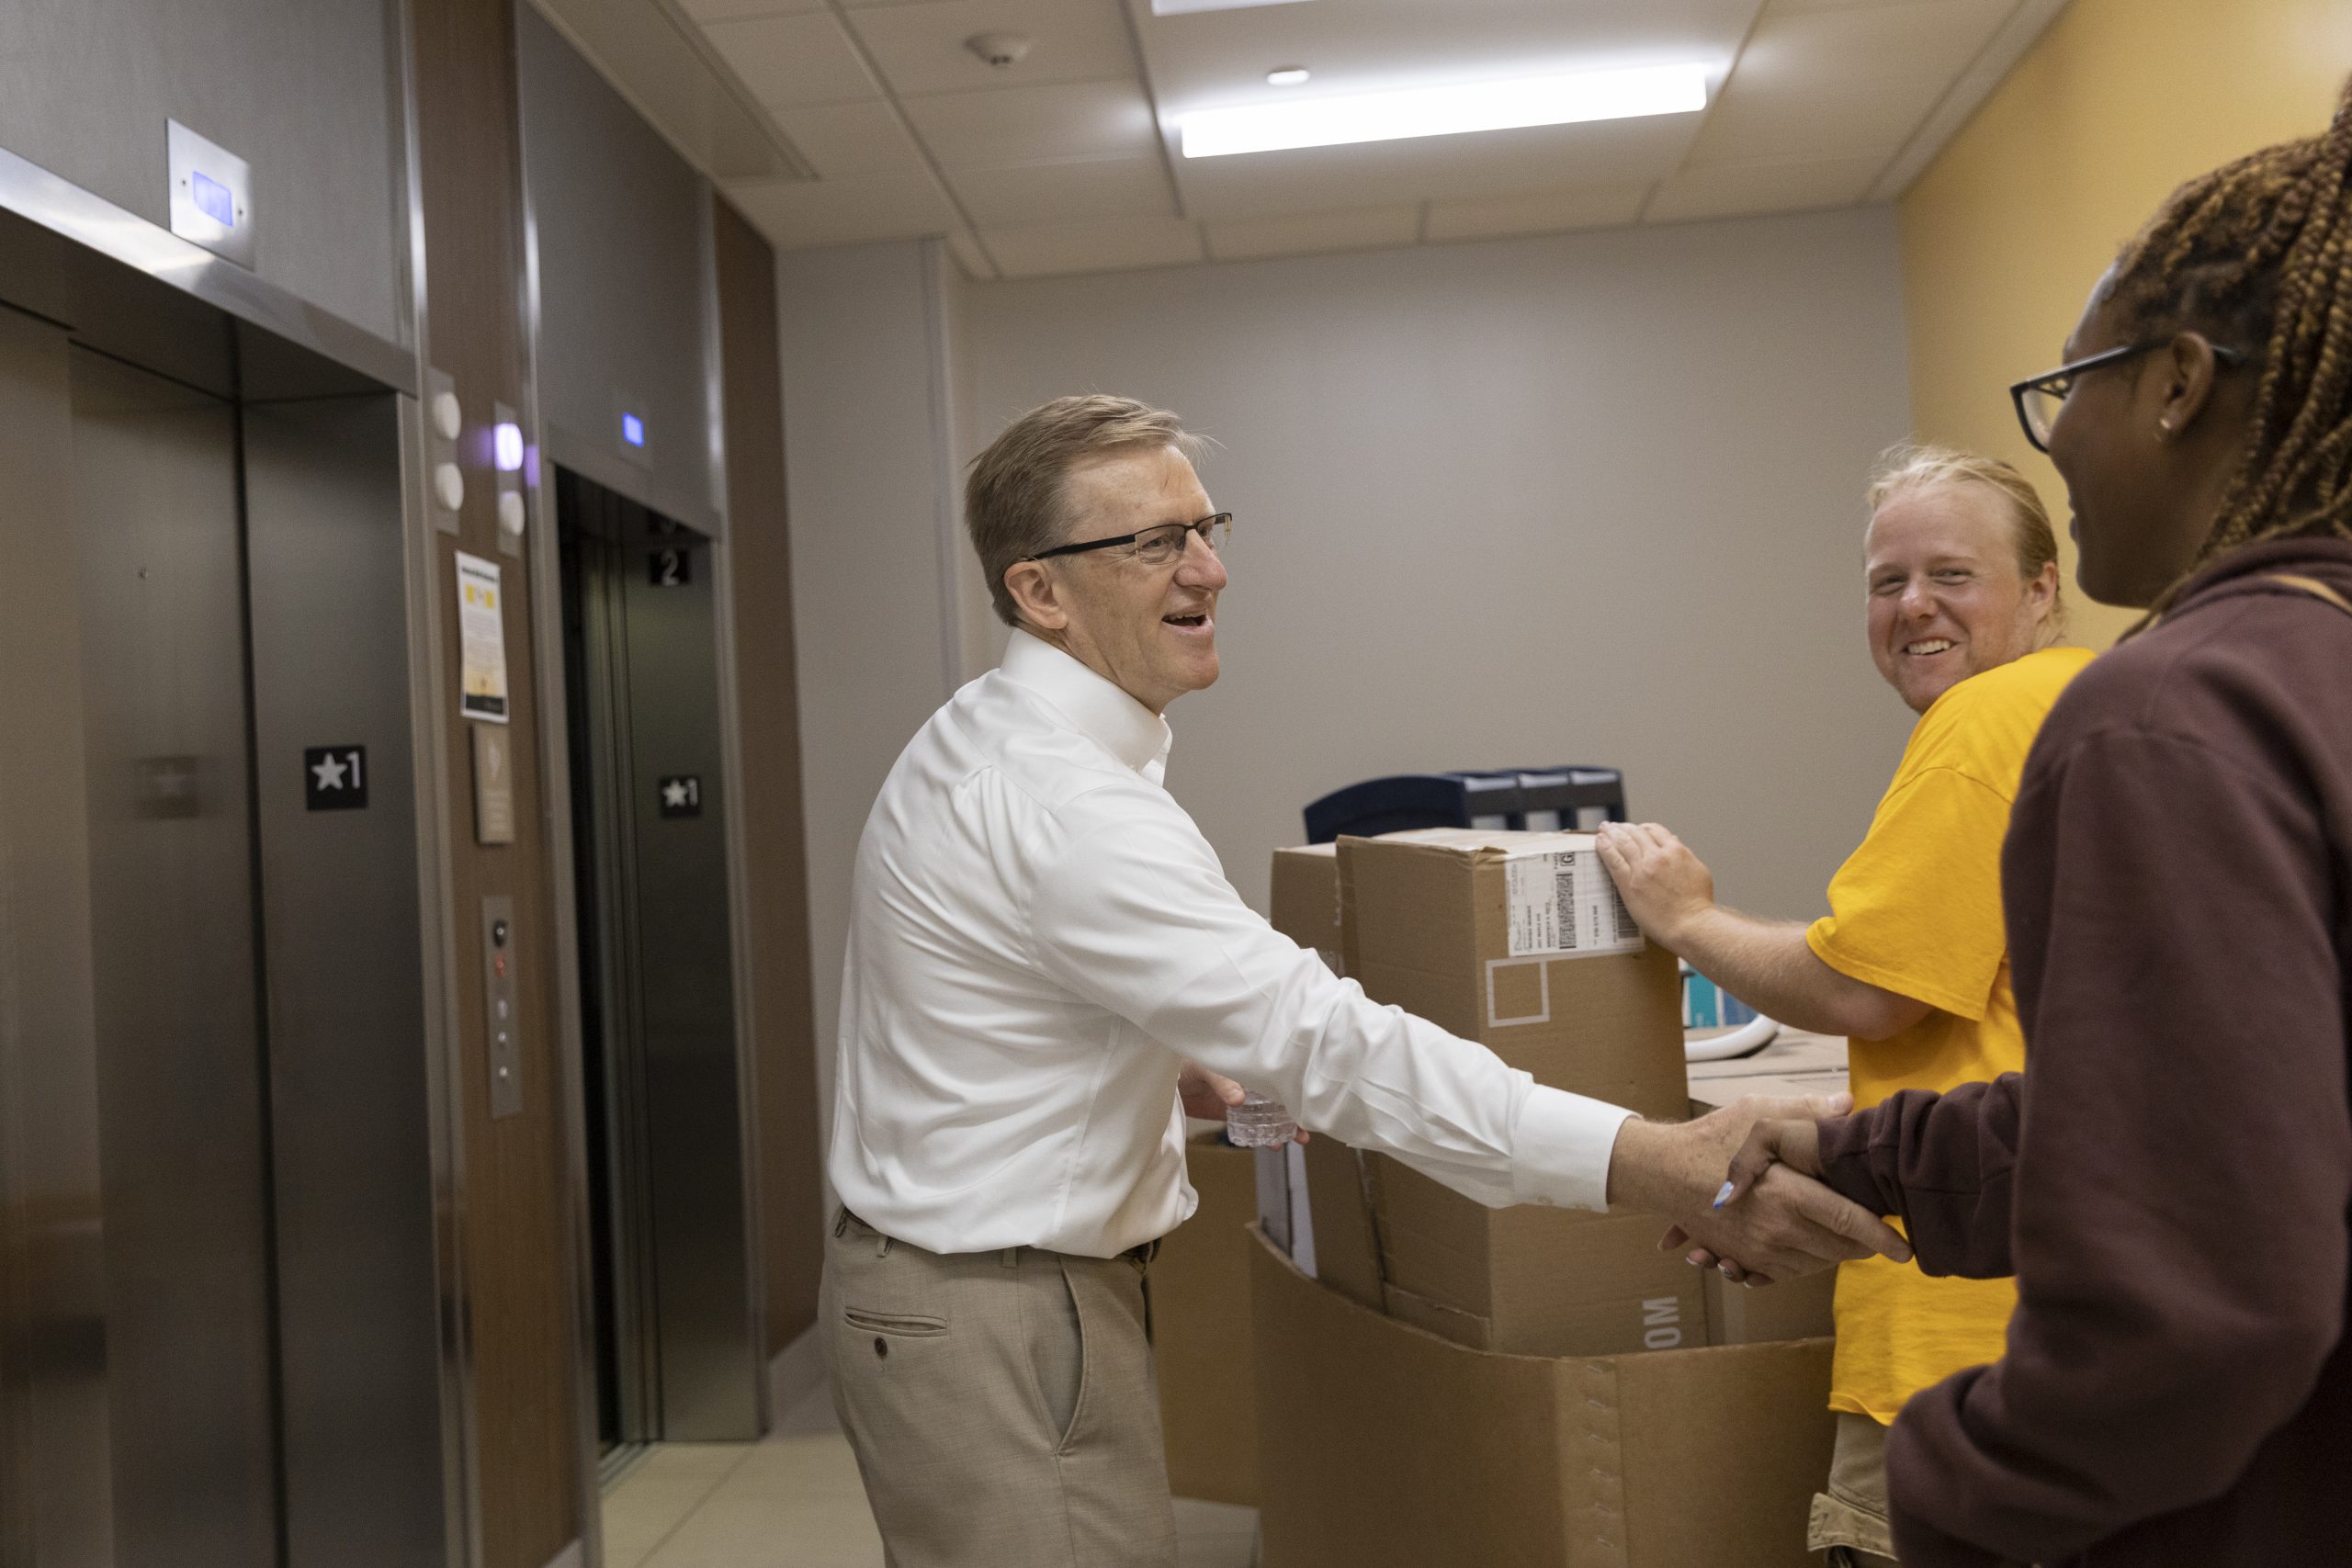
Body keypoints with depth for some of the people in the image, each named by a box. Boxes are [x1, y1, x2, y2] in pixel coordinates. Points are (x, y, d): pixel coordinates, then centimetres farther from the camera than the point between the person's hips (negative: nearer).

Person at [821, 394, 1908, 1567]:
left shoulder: (982, 738, 7)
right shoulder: (1063, 807, -27)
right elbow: (1326, 1040, -33)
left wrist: (1188, 1073, 23)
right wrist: (1669, 1170, -35)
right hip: (993, 1324, -10)